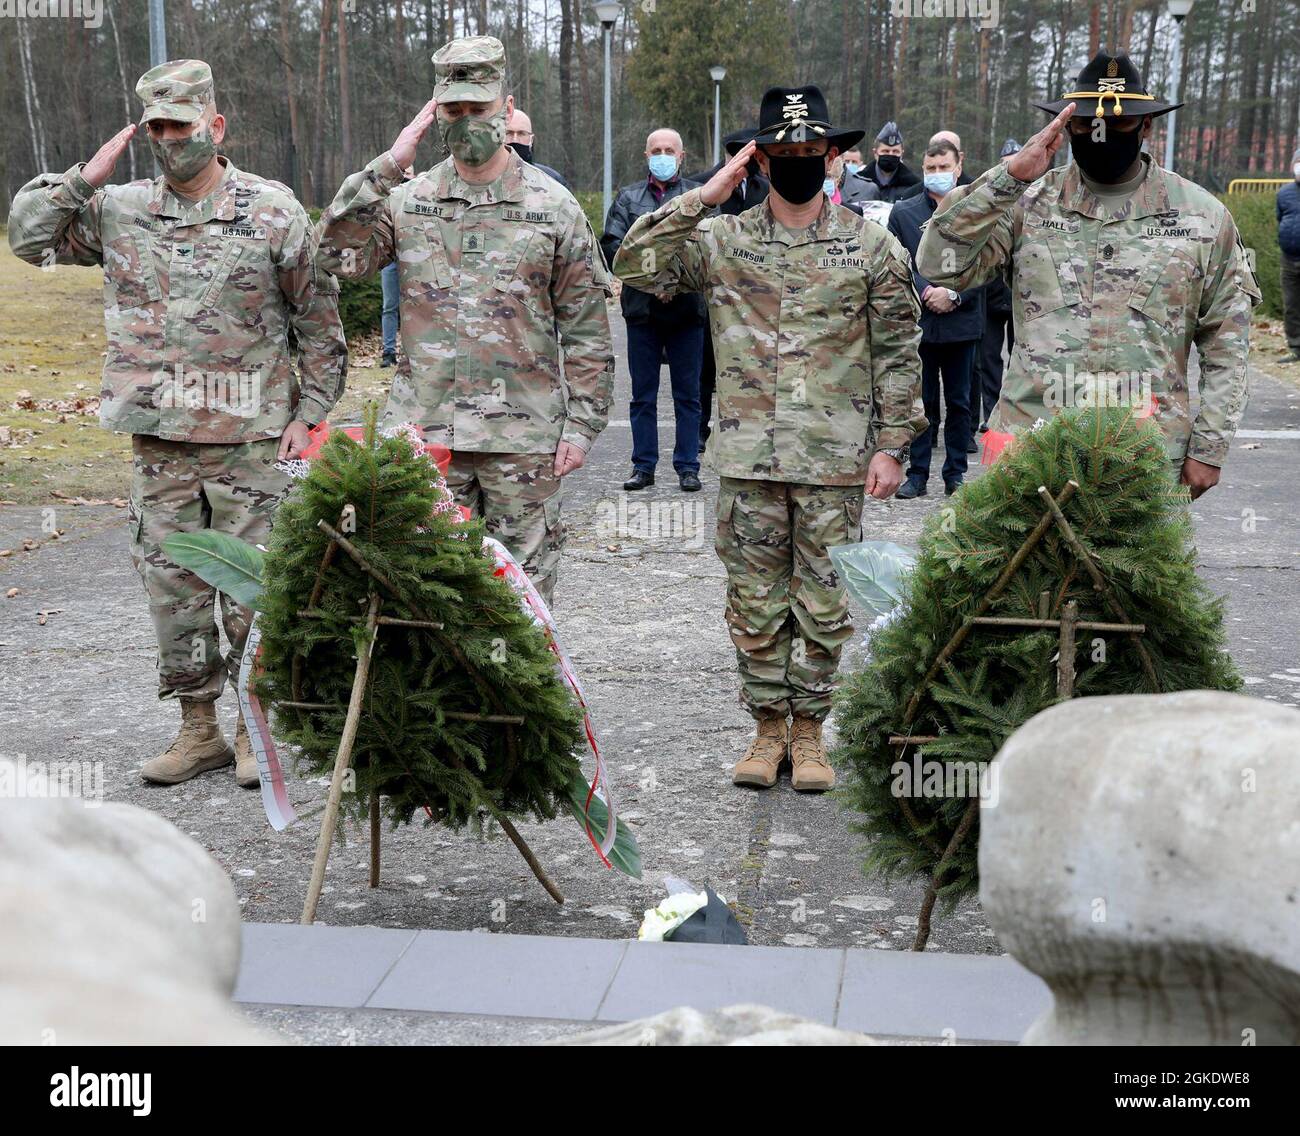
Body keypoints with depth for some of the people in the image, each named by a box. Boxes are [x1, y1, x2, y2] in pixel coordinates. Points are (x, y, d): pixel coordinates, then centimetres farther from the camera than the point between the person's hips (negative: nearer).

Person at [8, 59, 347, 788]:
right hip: (159, 442, 4)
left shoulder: (273, 212, -3)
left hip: (251, 441, -4)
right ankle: (199, 729, 20)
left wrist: (308, 415, -4)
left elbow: (320, 322, 1)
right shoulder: (120, 210, 7)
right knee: (172, 588, 8)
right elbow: (29, 236, 11)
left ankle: (257, 729, 16)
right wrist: (85, 179, -1)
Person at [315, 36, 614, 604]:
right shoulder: (407, 200, 7)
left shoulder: (553, 205, 1)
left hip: (524, 435, -2)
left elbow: (587, 330, 2)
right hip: (426, 433, 2)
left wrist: (582, 425, -4)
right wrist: (386, 167, -12)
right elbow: (335, 255, -8)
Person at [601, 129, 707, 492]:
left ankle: (688, 466, 10)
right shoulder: (628, 197, 12)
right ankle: (643, 466, 14)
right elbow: (611, 245, 1)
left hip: (687, 308, -1)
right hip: (641, 308, 2)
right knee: (643, 394, 6)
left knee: (687, 393, 4)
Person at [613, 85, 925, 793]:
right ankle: (767, 727, 21)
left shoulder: (871, 247, 4)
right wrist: (702, 197, -7)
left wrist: (892, 444, -1)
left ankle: (809, 728, 20)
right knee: (755, 601, 7)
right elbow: (634, 266, -4)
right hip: (747, 459, 1)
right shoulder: (722, 241, 6)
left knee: (824, 603, 6)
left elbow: (898, 352, 5)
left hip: (836, 460, -1)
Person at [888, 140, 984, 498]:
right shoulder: (903, 212, 7)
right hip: (918, 321, 0)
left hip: (961, 321, 0)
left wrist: (954, 293, -13)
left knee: (959, 402, 6)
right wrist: (925, 292, -12)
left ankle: (956, 474, 14)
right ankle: (917, 474, 9)